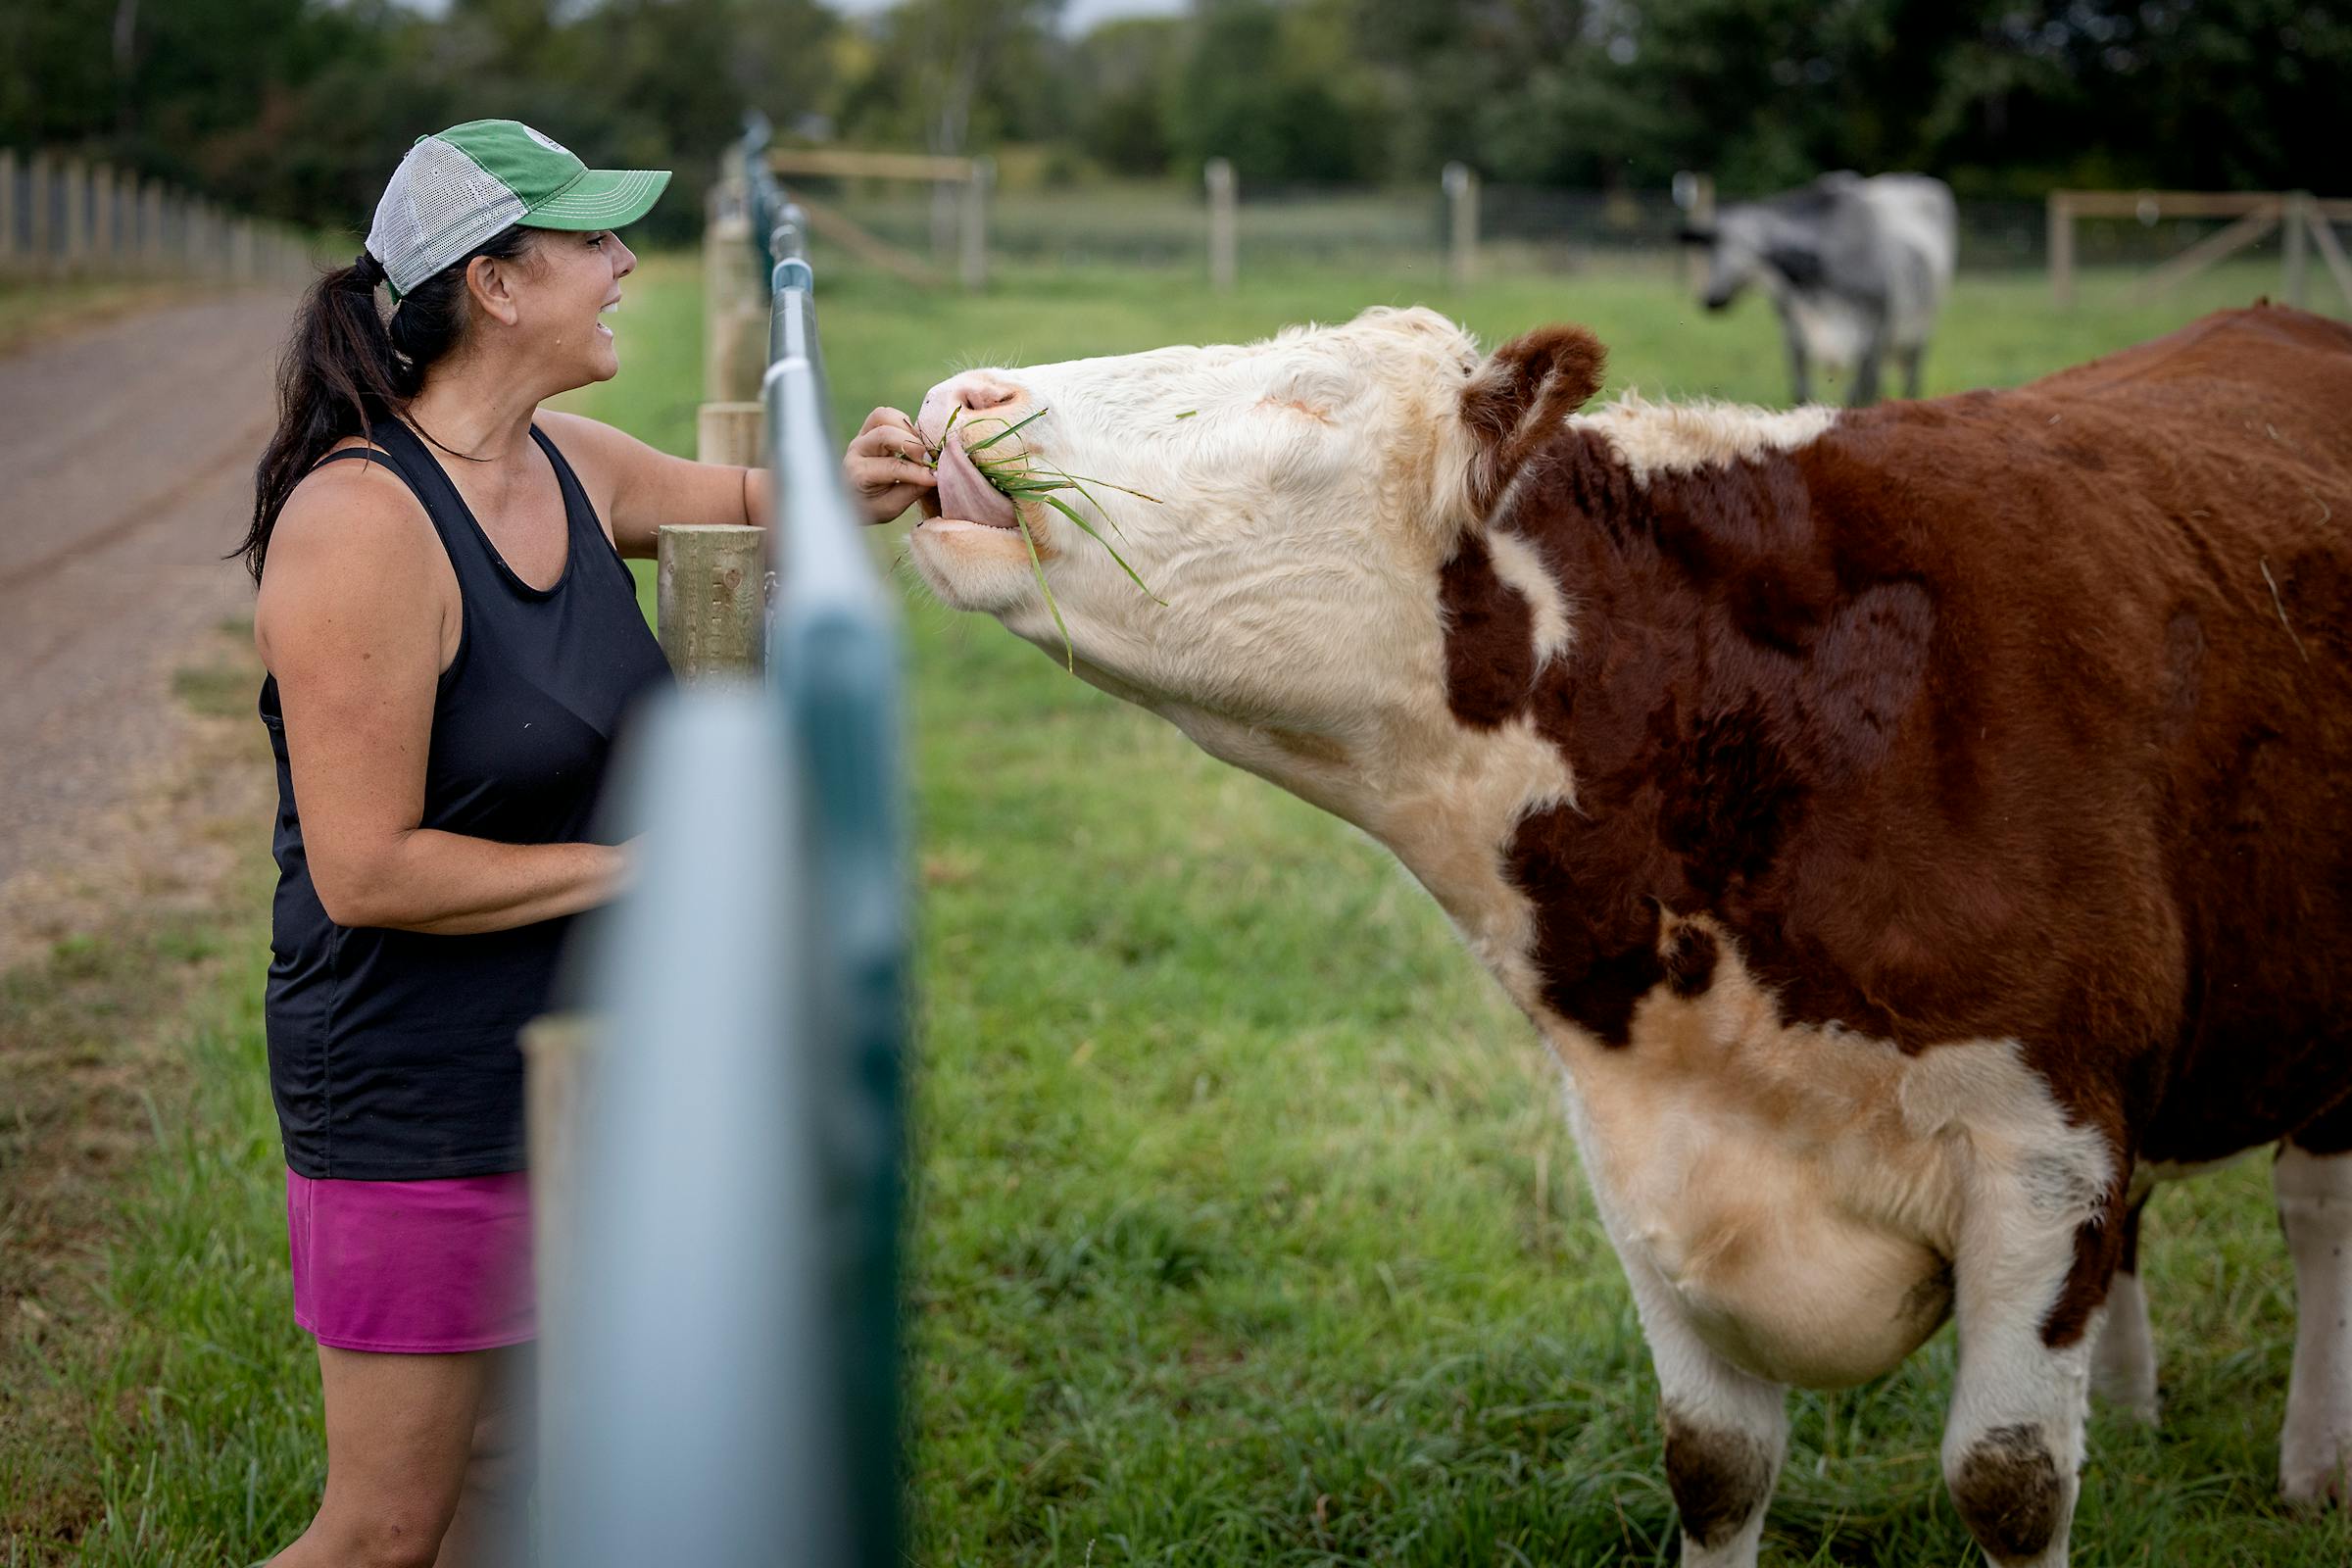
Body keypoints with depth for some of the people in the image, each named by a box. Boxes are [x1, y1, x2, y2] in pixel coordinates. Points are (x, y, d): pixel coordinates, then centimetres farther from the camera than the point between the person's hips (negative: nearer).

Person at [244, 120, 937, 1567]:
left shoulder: (568, 467, 3)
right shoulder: (363, 521, -23)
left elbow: (730, 504, 26)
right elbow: (365, 871, -24)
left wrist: (837, 496, 3)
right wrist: (636, 866, -18)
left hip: (568, 1070, 9)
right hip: (418, 1105, -9)